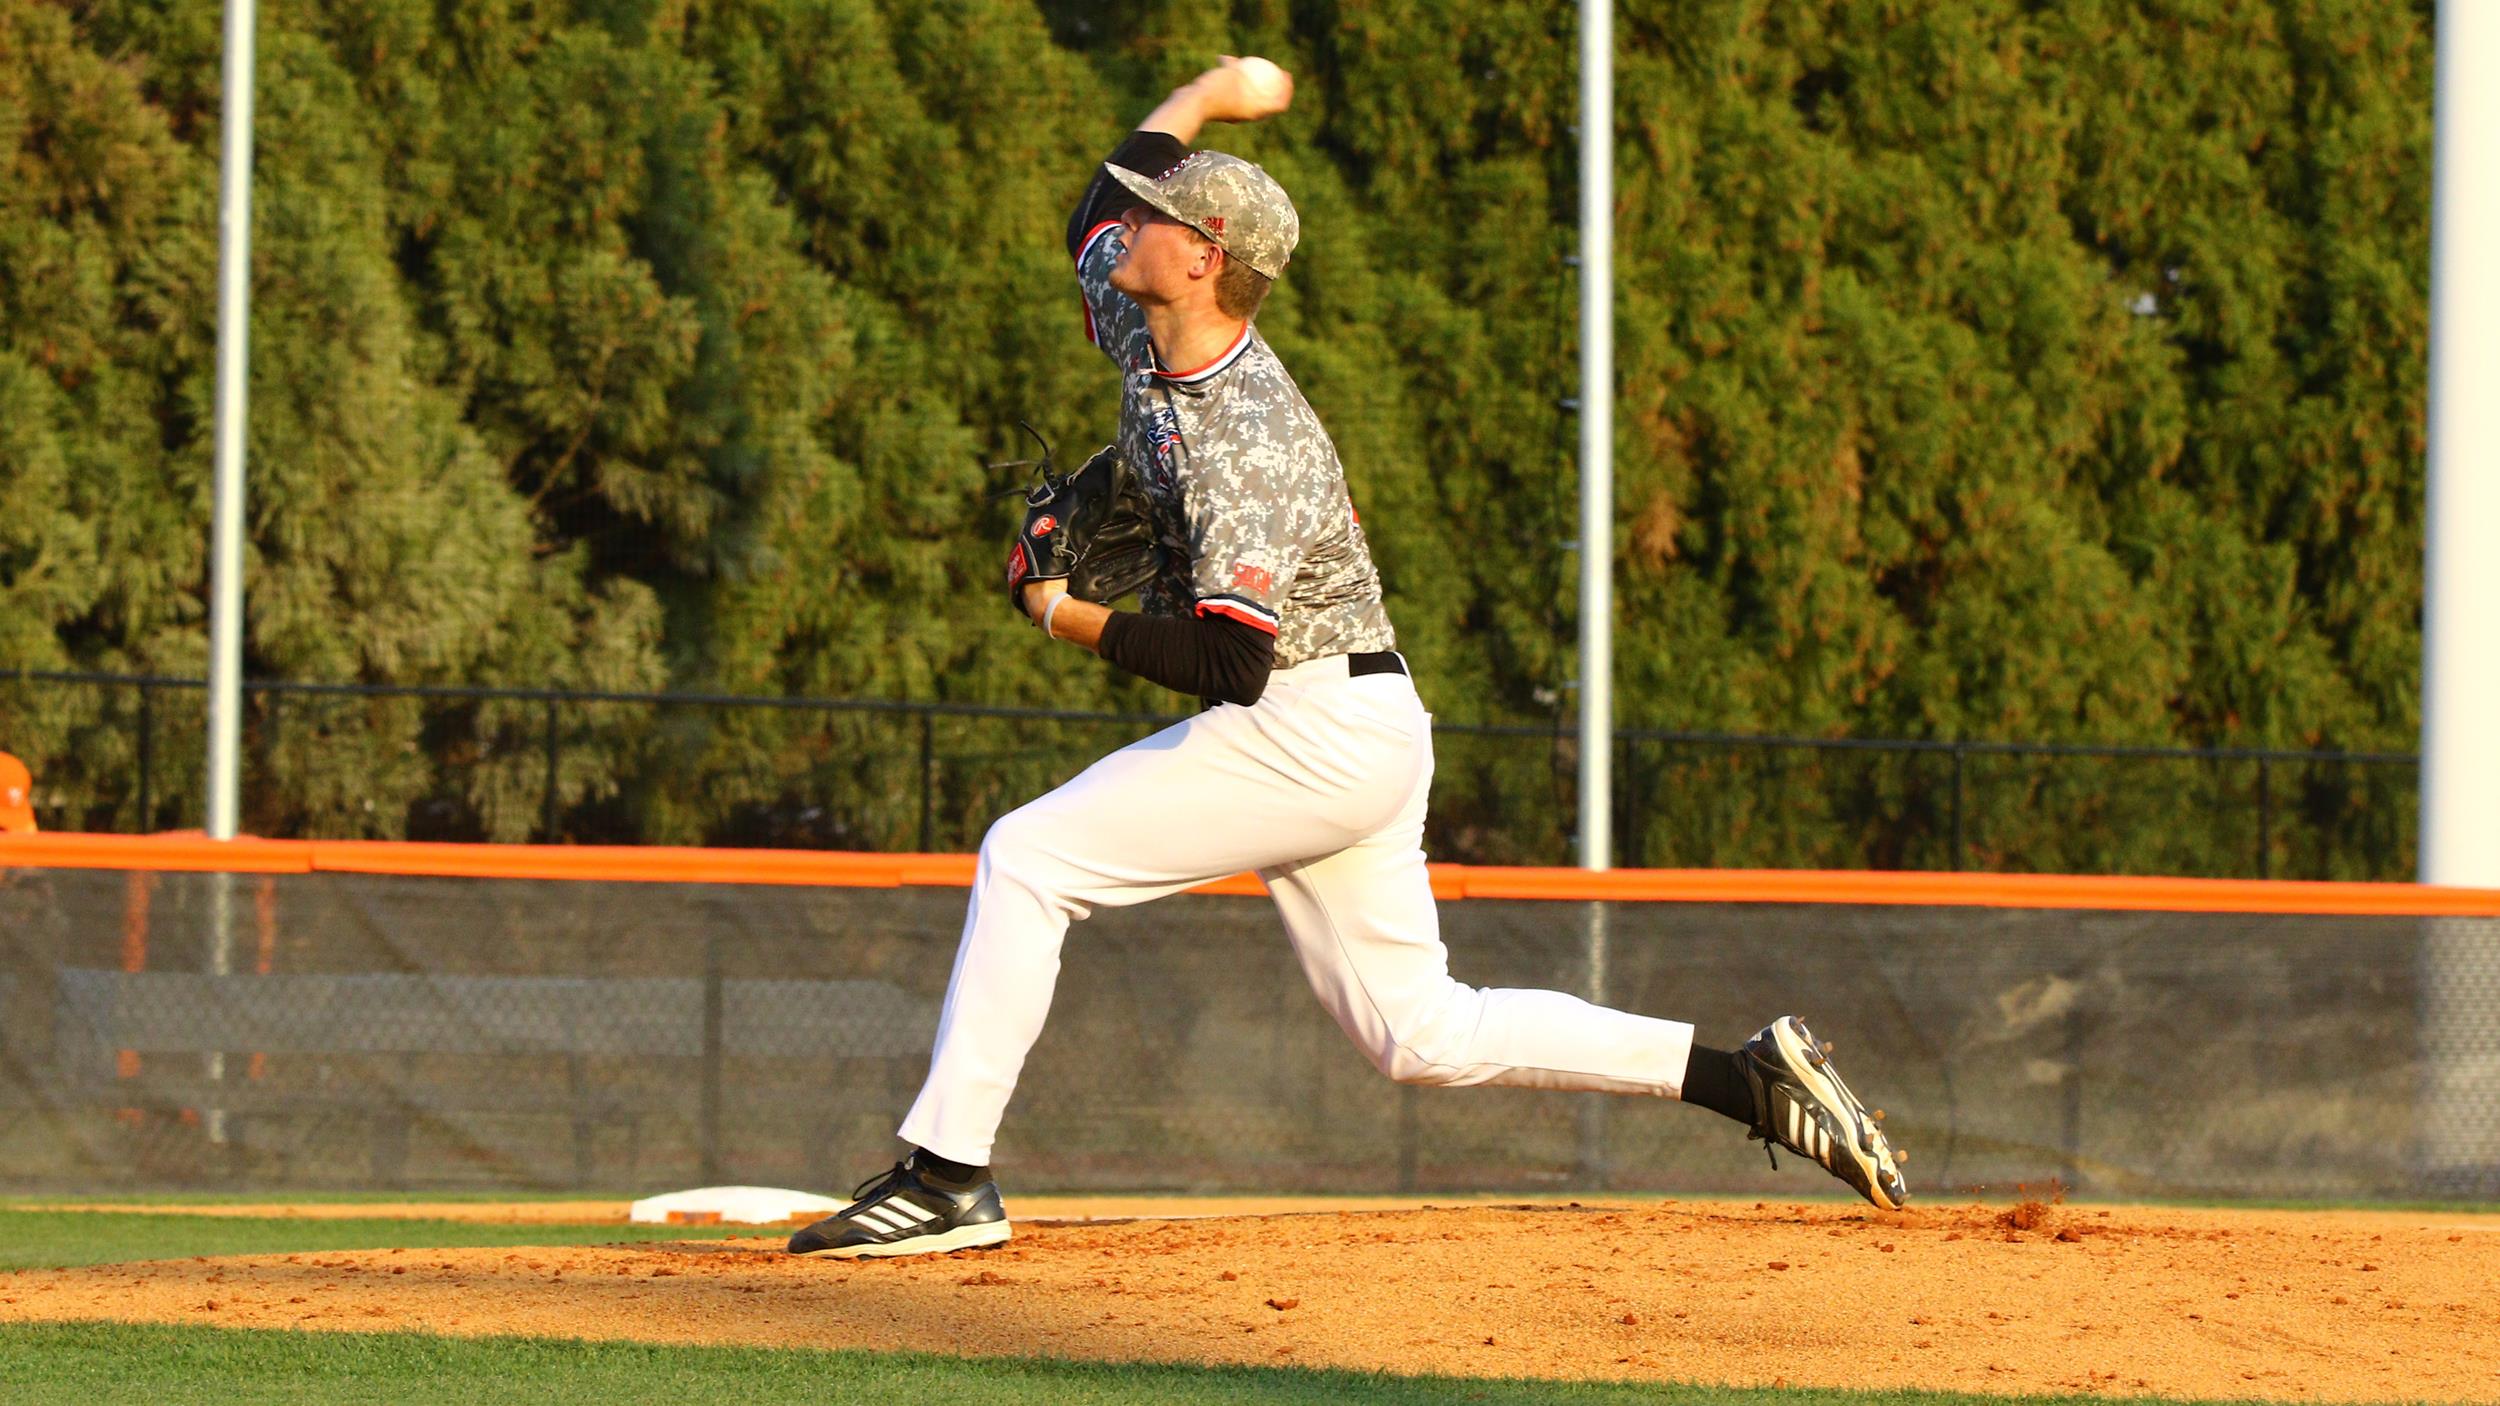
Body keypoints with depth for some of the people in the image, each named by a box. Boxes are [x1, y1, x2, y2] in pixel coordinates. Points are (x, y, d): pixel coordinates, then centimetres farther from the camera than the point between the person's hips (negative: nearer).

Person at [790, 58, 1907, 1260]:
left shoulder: (1246, 440, -23)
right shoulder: (1138, 329, 4)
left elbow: (1231, 661, -29)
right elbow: (1093, 221, 26)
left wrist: (1075, 622, -19)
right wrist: (1204, 98, 23)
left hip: (1319, 729, -10)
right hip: (1352, 743, 10)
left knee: (1027, 857, -10)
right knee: (1423, 1035, 10)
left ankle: (948, 1178, -11)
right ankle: (1747, 1080, 7)